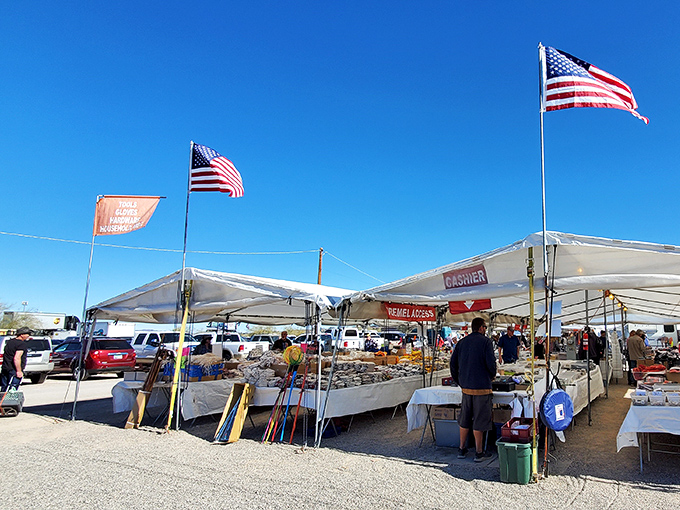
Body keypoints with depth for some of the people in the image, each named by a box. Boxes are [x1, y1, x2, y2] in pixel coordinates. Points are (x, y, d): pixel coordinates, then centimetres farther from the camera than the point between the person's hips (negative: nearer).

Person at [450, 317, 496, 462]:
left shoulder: (462, 342, 9)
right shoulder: (486, 341, -7)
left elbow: (453, 363, 8)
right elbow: (490, 362, -15)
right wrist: (492, 375, 6)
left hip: (466, 387, 5)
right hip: (482, 387, -5)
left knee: (465, 419, 15)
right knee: (479, 420, 3)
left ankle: (462, 450, 22)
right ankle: (479, 452, 11)